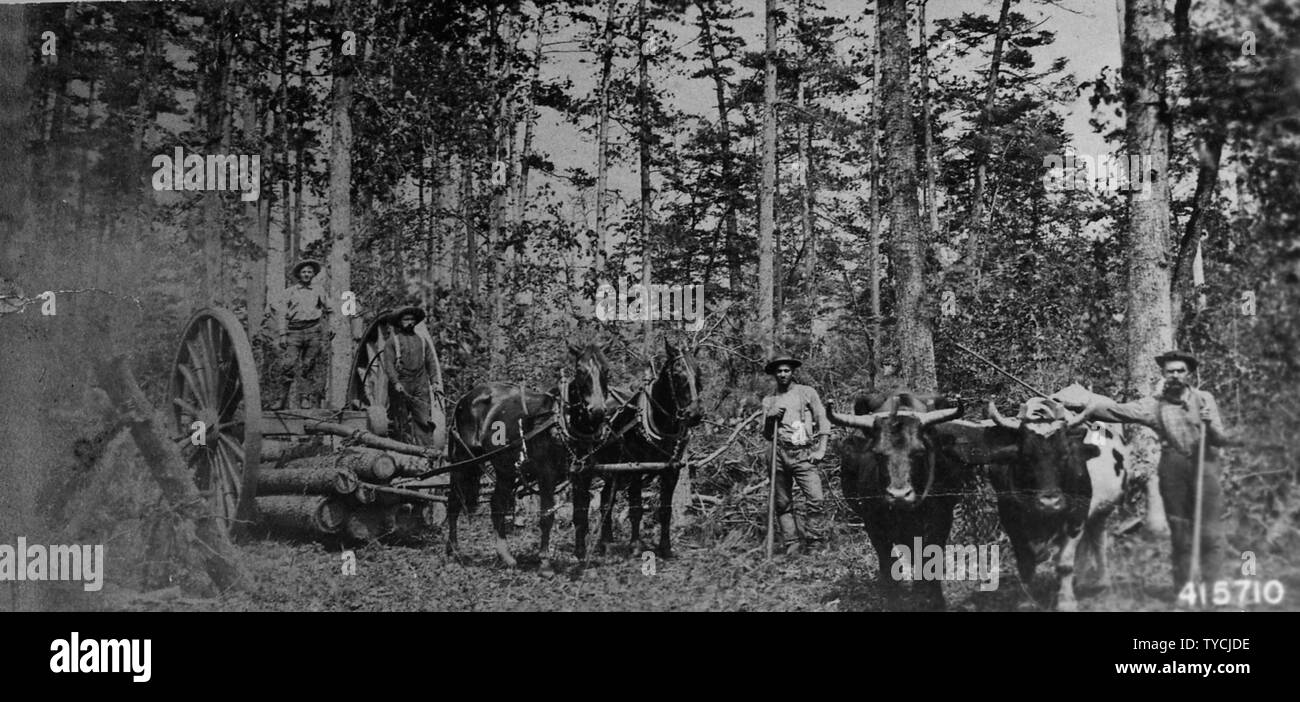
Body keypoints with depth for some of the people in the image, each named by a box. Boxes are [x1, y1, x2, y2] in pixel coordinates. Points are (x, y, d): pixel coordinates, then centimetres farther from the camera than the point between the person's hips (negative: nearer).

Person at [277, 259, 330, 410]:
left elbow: (327, 310, 25)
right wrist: (283, 335, 1)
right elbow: (284, 315, 9)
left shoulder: (318, 291, 15)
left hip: (313, 331, 1)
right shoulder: (289, 292, 12)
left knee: (310, 367, -1)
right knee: (288, 365, -12)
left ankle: (307, 399, 4)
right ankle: (282, 399, -8)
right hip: (294, 331, -1)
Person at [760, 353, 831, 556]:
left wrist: (821, 450, -2)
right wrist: (770, 419, -4)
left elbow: (823, 421, 7)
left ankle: (809, 536, -2)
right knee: (783, 504, 2)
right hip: (779, 454, 3)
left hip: (803, 454, -3)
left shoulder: (807, 393, 8)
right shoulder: (769, 401, 15)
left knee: (816, 499, -18)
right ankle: (792, 544, 9)